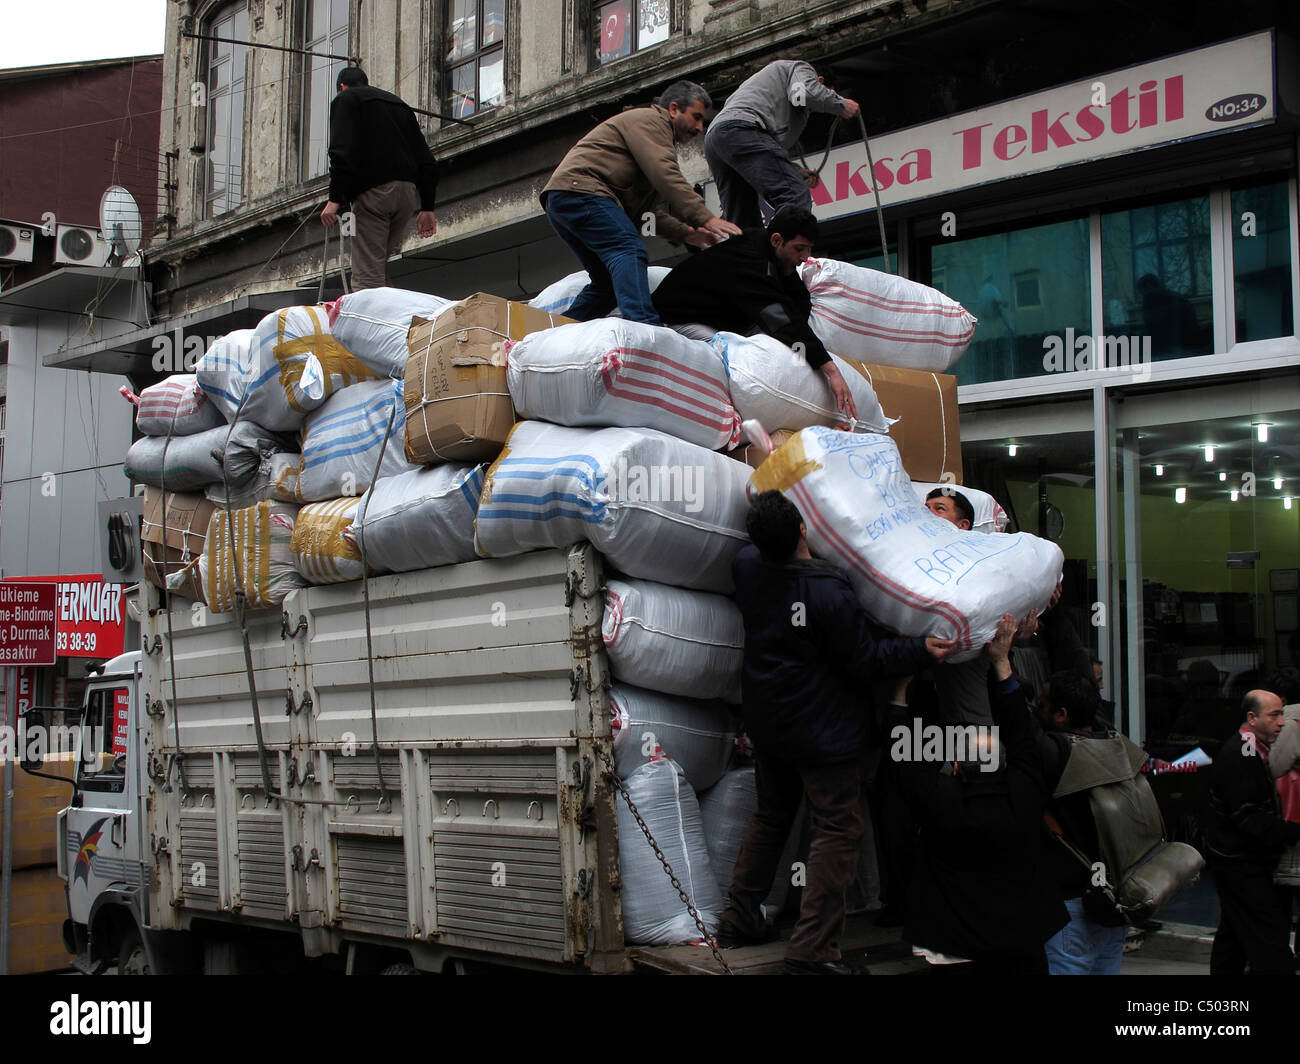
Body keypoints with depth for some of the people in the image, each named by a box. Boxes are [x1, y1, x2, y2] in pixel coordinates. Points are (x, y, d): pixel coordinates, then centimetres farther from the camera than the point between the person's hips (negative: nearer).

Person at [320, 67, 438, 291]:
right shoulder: (399, 104, 27)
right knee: (380, 265, 15)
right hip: (409, 192, 6)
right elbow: (426, 160, 20)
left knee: (367, 275, -10)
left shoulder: (346, 99, 8)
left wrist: (334, 199, -13)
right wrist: (427, 207, 17)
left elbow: (342, 152, -9)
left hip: (373, 192, -6)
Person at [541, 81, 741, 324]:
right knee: (629, 251, -25)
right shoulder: (650, 119, 2)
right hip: (581, 188, -11)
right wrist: (705, 219, -20)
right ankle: (643, 329, -44)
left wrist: (685, 233, 11)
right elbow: (665, 177, -15)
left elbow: (646, 208, 26)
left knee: (608, 282, 10)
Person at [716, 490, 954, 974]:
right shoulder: (829, 591, -24)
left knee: (771, 817, 22)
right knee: (837, 829, -1)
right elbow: (863, 660, -16)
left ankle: (739, 919, 29)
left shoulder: (746, 567, -6)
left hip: (766, 725, 7)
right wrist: (921, 649, -17)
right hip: (823, 730, -7)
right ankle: (811, 949, -3)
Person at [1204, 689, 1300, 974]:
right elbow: (1249, 819, -24)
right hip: (1240, 864, -10)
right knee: (1271, 942, -13)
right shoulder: (1237, 756, -20)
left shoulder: (1257, 750, 12)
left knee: (1232, 935, 18)